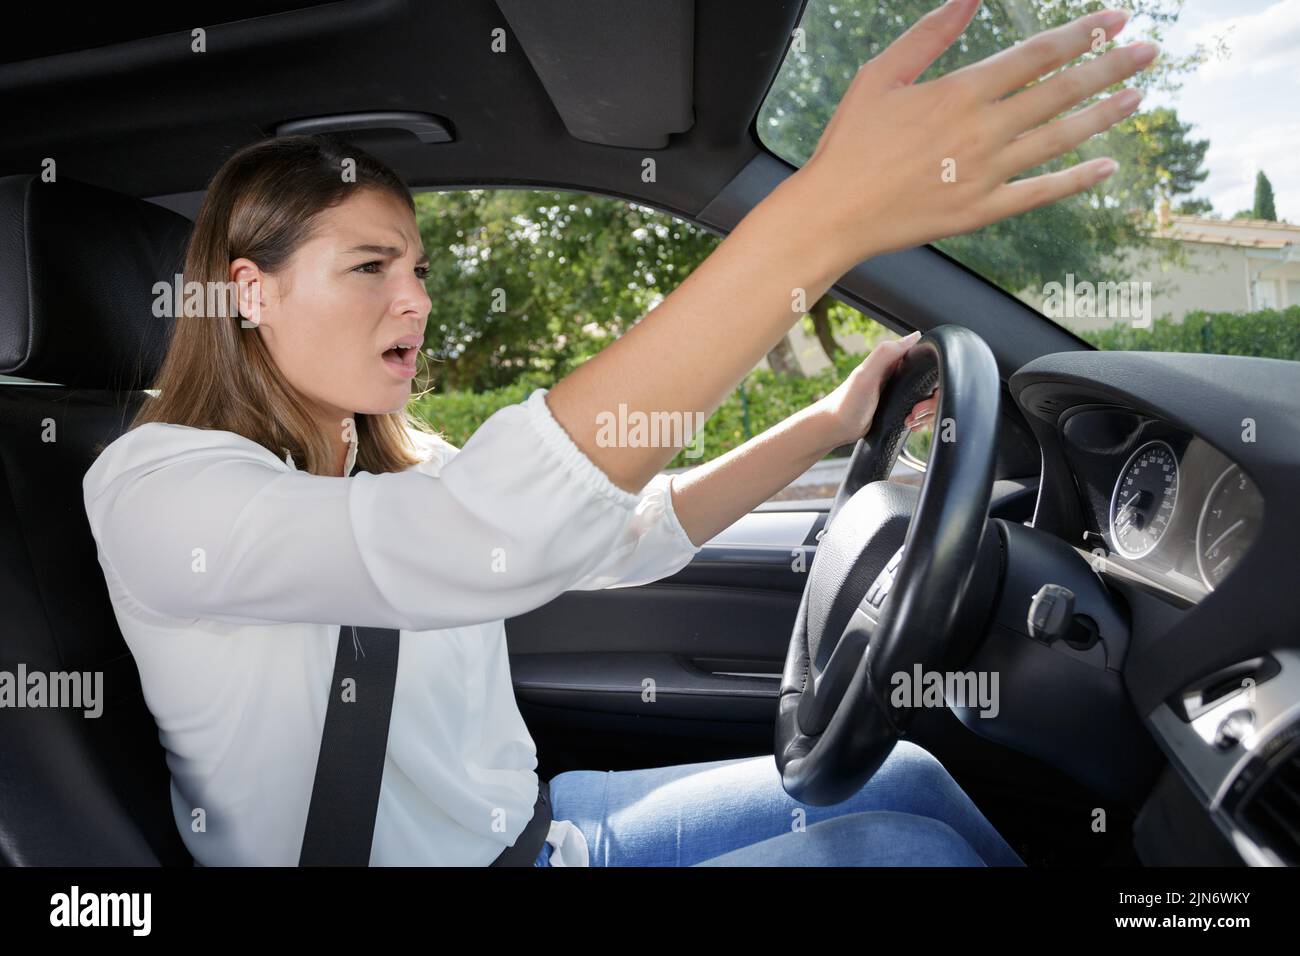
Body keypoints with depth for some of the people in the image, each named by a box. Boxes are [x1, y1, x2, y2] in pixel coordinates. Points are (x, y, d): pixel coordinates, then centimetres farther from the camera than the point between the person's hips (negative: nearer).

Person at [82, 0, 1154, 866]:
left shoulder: (398, 463, 5)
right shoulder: (154, 486, -21)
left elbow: (627, 535, 7)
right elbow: (481, 539, -40)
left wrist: (830, 421, -5)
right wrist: (825, 214, -44)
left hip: (528, 822, 7)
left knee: (903, 777, 2)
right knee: (906, 845, -13)